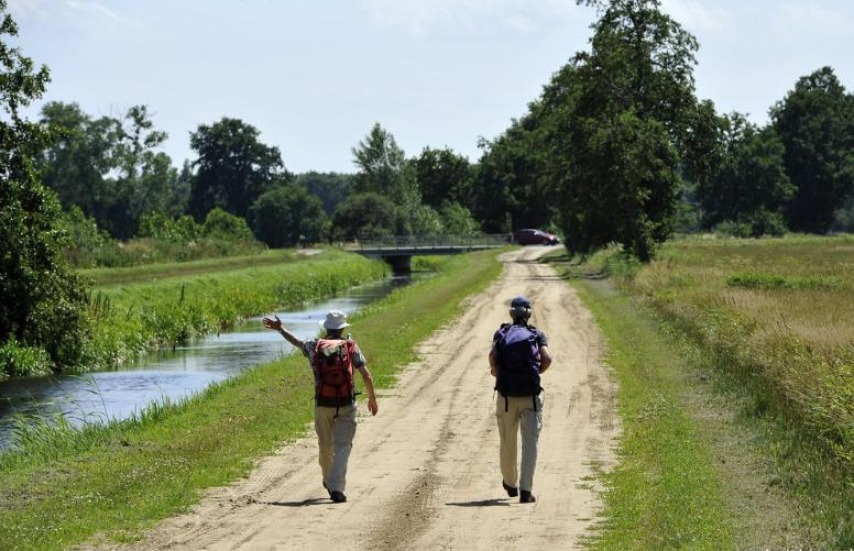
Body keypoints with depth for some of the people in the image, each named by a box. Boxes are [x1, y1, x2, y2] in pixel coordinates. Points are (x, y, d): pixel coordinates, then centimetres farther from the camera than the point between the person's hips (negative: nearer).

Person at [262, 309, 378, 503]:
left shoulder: (314, 346, 2)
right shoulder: (351, 347, -3)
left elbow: (296, 342, 22)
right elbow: (366, 375, -7)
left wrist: (279, 328, 39)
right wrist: (372, 398, 4)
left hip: (322, 404, 2)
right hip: (346, 404, -2)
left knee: (325, 444, 20)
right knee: (342, 446, -3)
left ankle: (328, 480, 40)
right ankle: (336, 487, -16)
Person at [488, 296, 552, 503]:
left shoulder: (501, 334, 8)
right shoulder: (537, 334, 6)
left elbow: (492, 356, -11)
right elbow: (547, 358, -10)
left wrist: (496, 373, 8)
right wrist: (537, 372, 9)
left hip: (506, 395, 1)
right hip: (531, 396, -1)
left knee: (508, 442, 16)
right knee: (530, 444, -1)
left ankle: (510, 484, 34)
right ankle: (526, 490, -12)